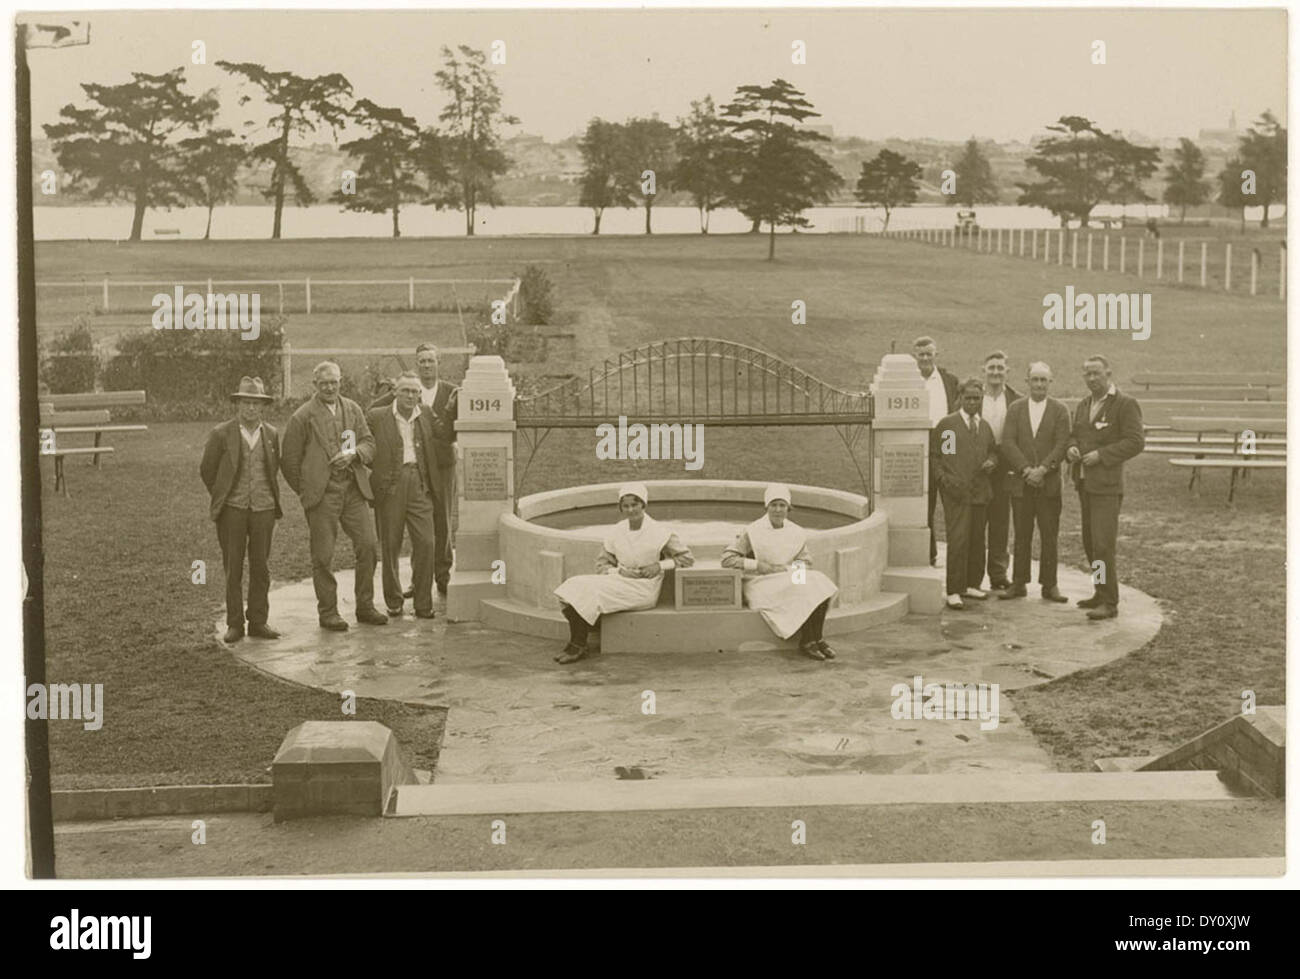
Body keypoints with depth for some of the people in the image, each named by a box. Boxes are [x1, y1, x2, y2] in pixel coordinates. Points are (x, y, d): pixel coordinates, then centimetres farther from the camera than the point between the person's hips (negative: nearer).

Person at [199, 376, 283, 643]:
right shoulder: (221, 434, -2)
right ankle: (234, 624, 7)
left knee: (261, 568, 4)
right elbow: (207, 470, 8)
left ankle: (258, 622, 12)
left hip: (263, 508, 2)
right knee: (233, 568, 1)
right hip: (232, 509, -2)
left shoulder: (271, 435, 7)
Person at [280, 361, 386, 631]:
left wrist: (353, 453, -8)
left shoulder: (353, 409, 13)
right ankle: (327, 612, 9)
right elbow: (289, 459, 3)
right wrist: (305, 490, 5)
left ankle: (365, 607, 11)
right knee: (323, 555, -1)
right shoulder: (303, 416, -1)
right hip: (322, 493, -4)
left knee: (367, 544, -1)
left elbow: (369, 443, 12)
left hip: (353, 489, 4)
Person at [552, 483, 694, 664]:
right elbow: (602, 564, 12)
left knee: (594, 591, -26)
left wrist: (660, 565, -11)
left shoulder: (659, 531, -2)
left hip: (643, 590, -5)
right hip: (619, 581, 5)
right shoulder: (617, 532, 9)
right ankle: (576, 642, -23)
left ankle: (578, 647, -16)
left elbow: (687, 558, 2)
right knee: (576, 586, -20)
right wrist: (619, 571, -9)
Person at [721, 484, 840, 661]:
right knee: (800, 590, -30)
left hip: (788, 579, 5)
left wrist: (786, 568, -10)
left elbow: (806, 563, 11)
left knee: (820, 586, -22)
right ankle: (806, 641, -17)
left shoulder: (797, 533, 8)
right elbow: (727, 559, -9)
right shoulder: (753, 532, -6)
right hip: (760, 585, -5)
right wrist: (760, 565, -17)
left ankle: (816, 638, -15)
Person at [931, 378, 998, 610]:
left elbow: (993, 450, 27)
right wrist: (944, 479, -12)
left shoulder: (985, 426, 15)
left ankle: (972, 585, 22)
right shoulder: (947, 424, -1)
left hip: (979, 492, 6)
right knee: (958, 541, -11)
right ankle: (954, 592, -9)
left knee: (977, 540, 10)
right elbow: (933, 455, -1)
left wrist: (991, 462, 5)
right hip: (956, 493, -6)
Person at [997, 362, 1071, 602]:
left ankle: (1049, 585, 8)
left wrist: (1042, 470, -16)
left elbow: (1061, 446, -5)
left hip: (1049, 483, -1)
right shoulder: (1015, 409, 8)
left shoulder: (1060, 411, 4)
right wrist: (1026, 469, -13)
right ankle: (1019, 584, 10)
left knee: (1049, 536, 1)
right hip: (1021, 483, 1)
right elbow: (1008, 443, -1)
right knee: (1022, 536, 5)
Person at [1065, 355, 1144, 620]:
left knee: (1103, 544, -12)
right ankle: (1101, 592, 23)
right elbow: (1074, 436, 22)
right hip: (1085, 482, 8)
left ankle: (1110, 603, -8)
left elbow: (1136, 442, -14)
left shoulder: (1126, 404, -8)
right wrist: (1071, 448, -2)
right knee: (1090, 542, 12)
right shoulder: (1083, 406, 14)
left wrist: (1101, 454, -19)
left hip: (1107, 484, -8)